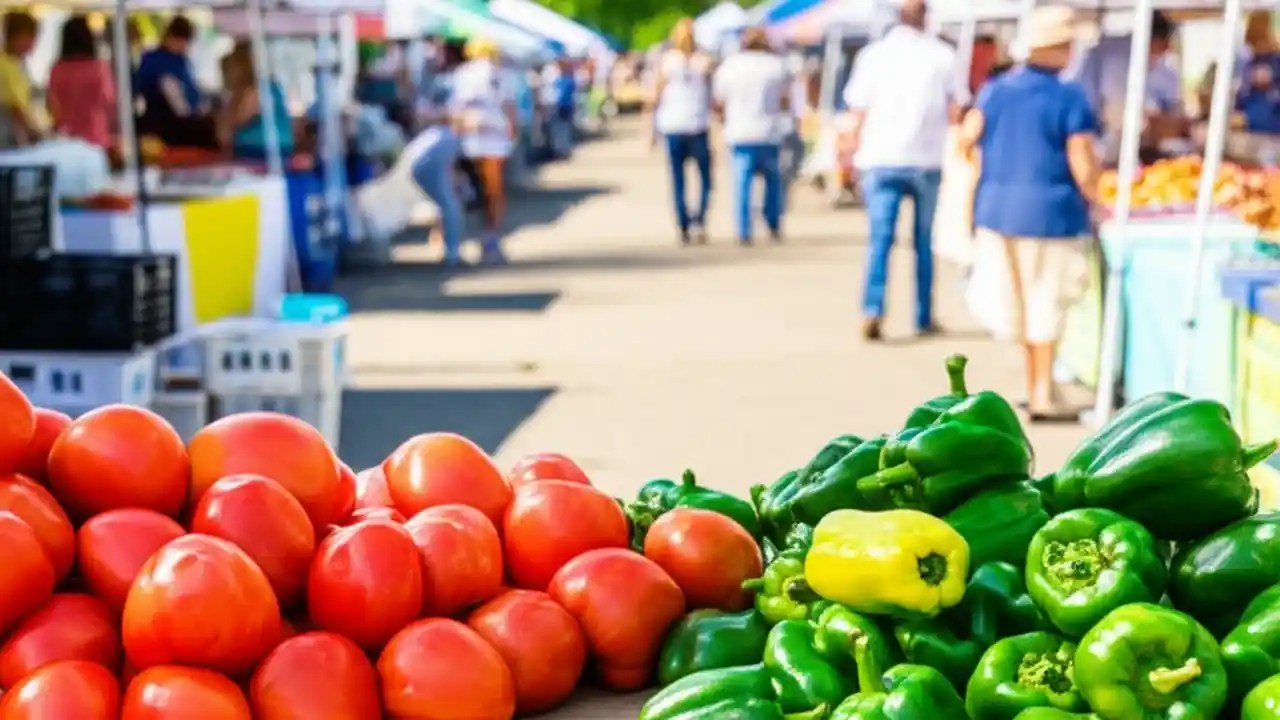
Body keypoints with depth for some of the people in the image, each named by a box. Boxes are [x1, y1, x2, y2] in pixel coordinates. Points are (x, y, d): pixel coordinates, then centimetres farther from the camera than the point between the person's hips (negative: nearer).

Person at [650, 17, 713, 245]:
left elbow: (656, 98, 0)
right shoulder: (704, 62, 0)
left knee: (678, 182, 7)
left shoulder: (665, 61, 1)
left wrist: (653, 130, 7)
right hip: (698, 127, -1)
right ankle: (699, 221, -10)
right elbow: (711, 98, -2)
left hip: (672, 127, 1)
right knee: (705, 179, 9)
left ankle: (684, 229, 4)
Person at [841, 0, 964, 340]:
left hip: (881, 159, 0)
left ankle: (873, 309, -19)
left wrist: (853, 141, 12)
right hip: (927, 159, 0)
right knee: (925, 242, 11)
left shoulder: (873, 54, 2)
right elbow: (956, 107, 0)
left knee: (880, 239, -1)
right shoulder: (942, 54, 1)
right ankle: (924, 318, 16)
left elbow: (858, 109, -1)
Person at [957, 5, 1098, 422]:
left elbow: (967, 137, 0)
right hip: (1050, 210, -5)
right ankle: (1042, 395, 6)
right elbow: (1083, 166, -13)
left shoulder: (996, 90, 4)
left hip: (998, 207, 5)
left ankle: (1036, 386, 25)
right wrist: (1091, 198, 6)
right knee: (1046, 301, 4)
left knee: (1018, 298, 15)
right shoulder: (1070, 99, -11)